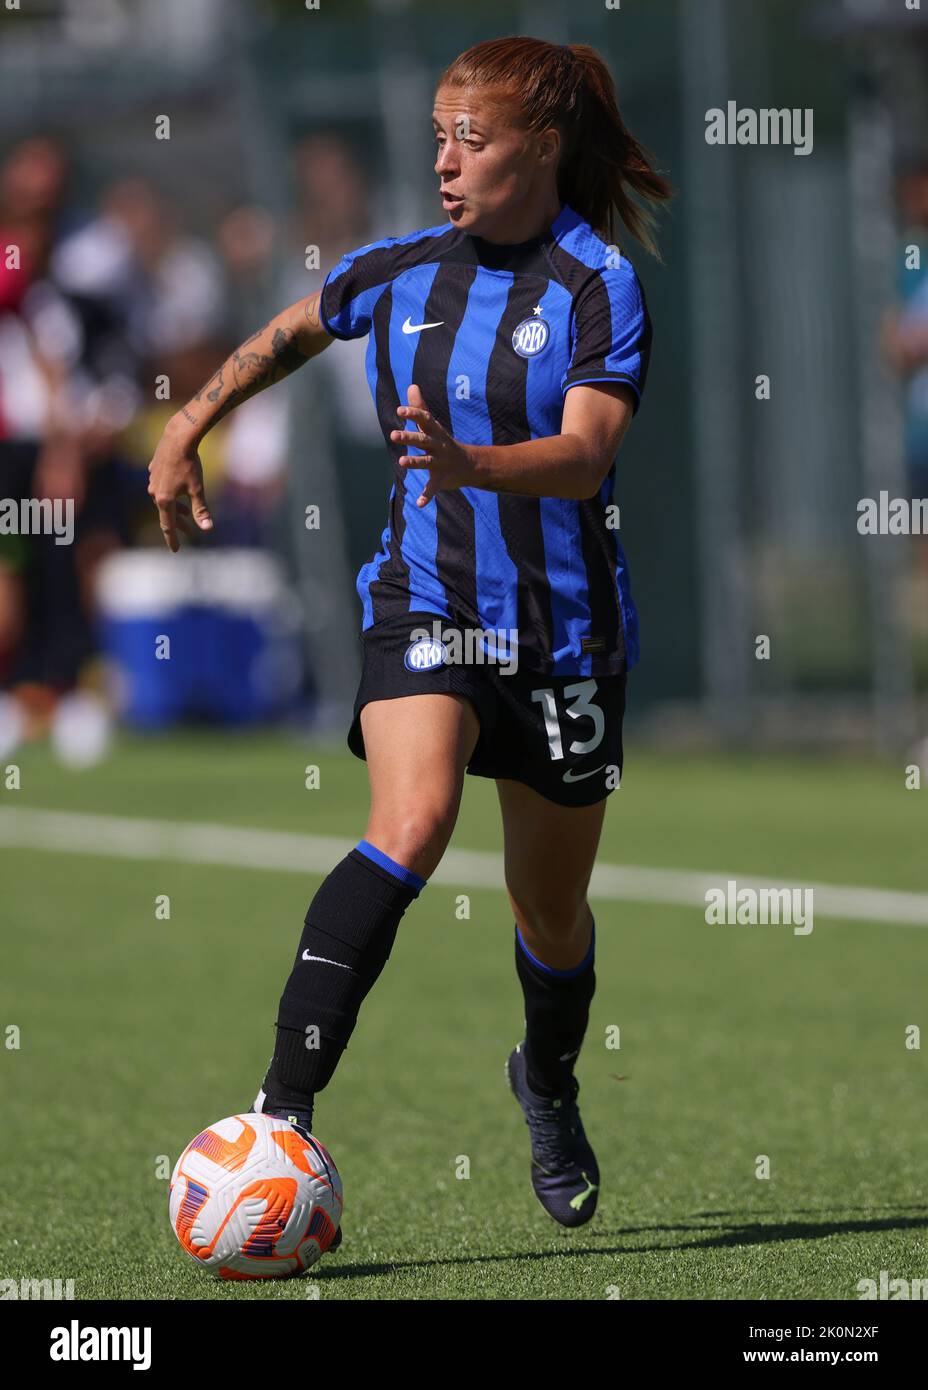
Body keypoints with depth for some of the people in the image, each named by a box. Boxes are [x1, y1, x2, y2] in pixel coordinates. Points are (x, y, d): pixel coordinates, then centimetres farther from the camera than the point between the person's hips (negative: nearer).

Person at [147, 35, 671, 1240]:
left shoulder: (597, 287, -10)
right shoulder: (399, 273, 2)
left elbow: (584, 456, -24)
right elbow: (292, 334, 24)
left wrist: (467, 464, -42)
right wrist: (188, 429, 19)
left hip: (563, 627, -1)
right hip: (423, 607, 1)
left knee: (551, 912, 13)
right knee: (413, 823, -28)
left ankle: (550, 1085, 47)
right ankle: (282, 1111, -35)